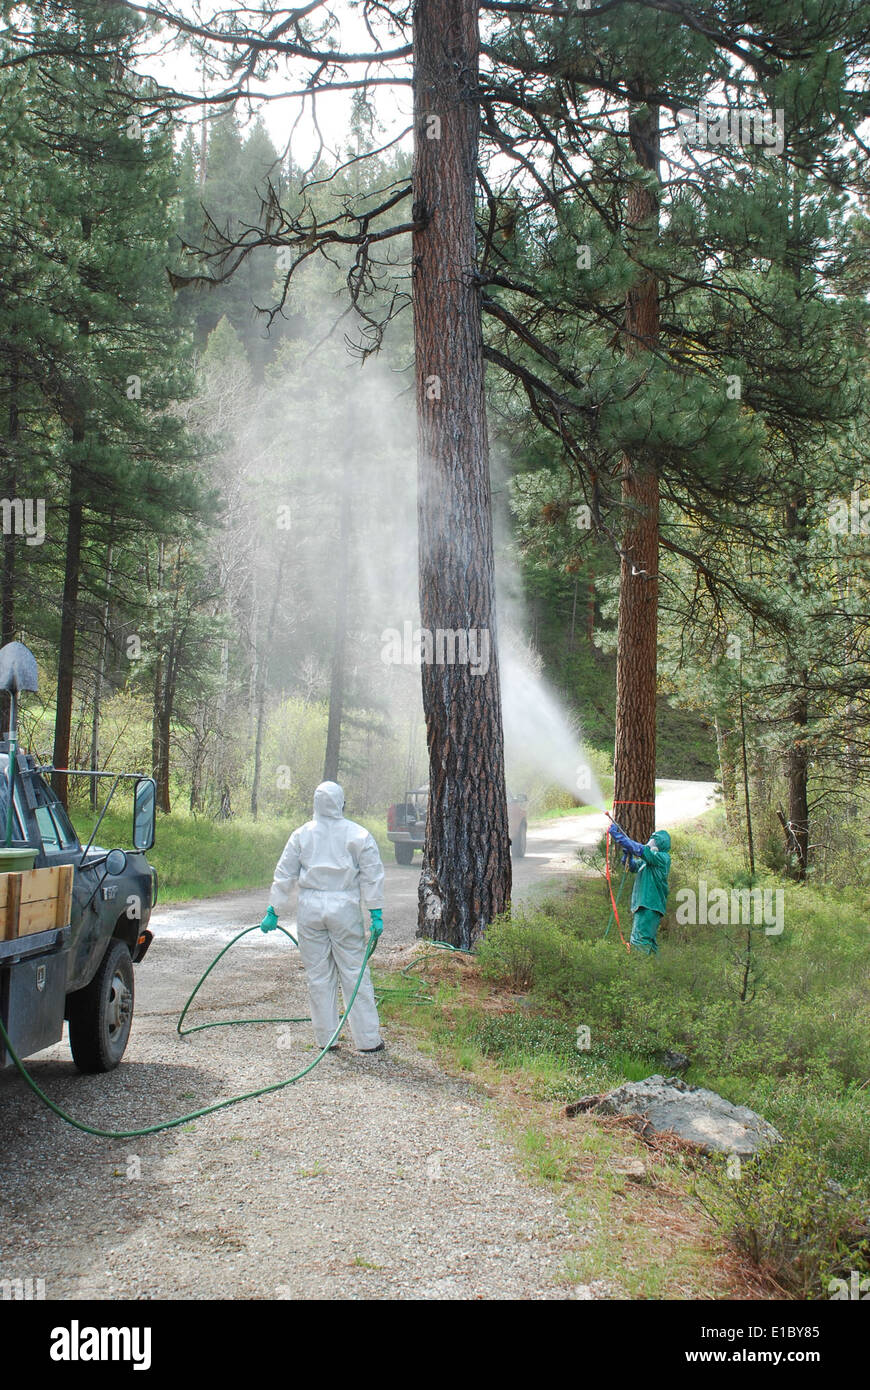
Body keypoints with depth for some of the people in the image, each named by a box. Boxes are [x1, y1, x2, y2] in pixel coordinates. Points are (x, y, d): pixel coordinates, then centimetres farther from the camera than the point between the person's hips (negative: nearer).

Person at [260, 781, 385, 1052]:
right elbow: (372, 876, -2)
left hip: (310, 908, 2)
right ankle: (368, 1039, 5)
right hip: (344, 908, -2)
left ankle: (325, 1038, 15)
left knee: (318, 976, 10)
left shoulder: (301, 834, 5)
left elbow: (284, 875, 6)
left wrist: (273, 911, 11)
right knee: (355, 973, 3)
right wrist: (376, 914, 0)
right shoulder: (358, 835, 0)